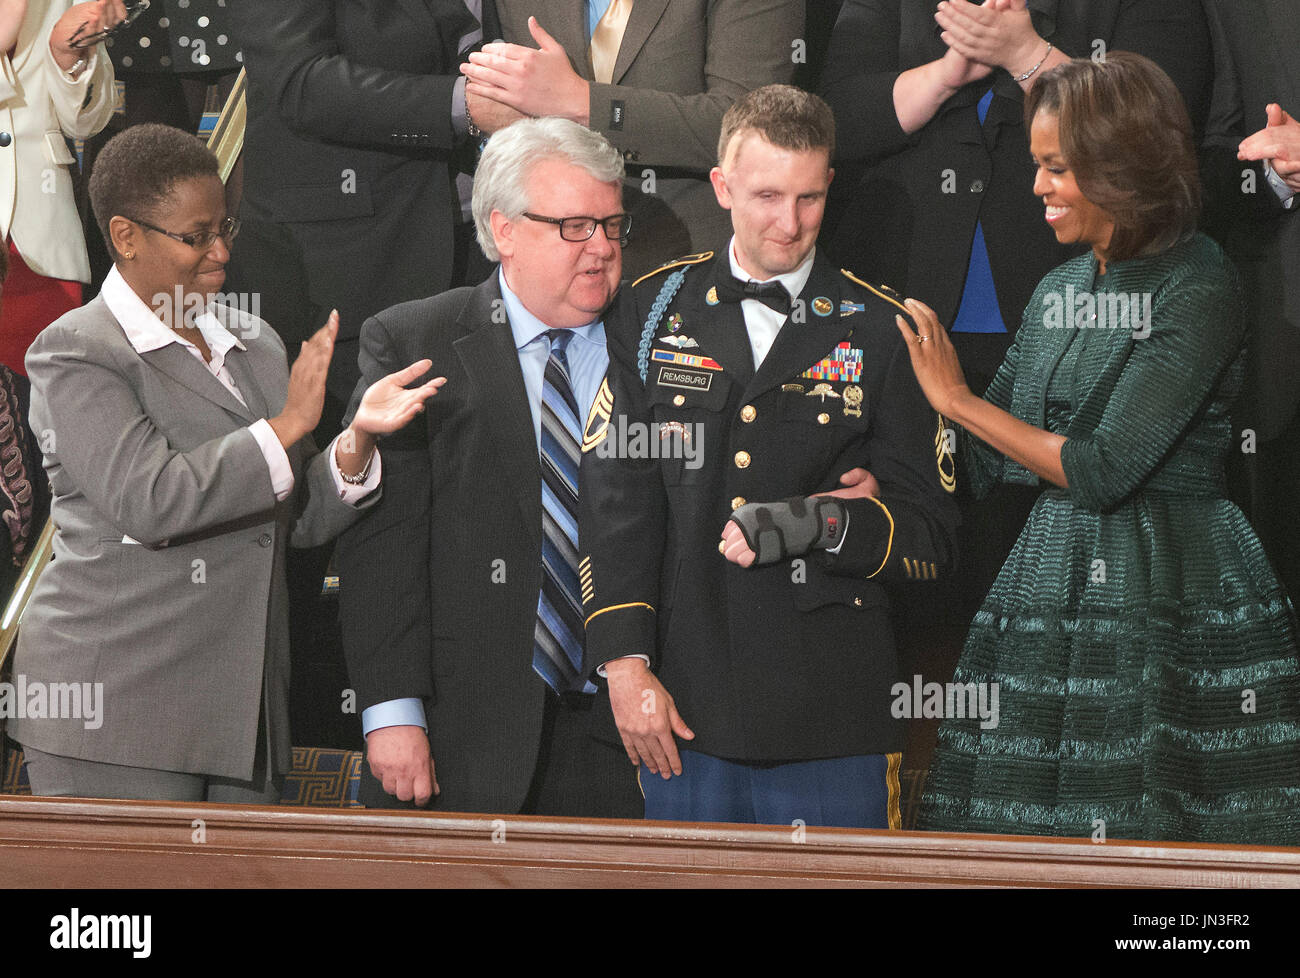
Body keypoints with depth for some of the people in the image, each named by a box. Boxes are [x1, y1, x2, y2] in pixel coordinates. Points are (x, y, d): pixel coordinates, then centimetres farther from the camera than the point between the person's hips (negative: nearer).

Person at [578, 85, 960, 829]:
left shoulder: (883, 334, 4)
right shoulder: (656, 311, 9)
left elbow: (933, 542, 3)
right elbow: (614, 499, 5)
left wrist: (830, 526, -16)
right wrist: (625, 663, -4)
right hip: (680, 714, 1)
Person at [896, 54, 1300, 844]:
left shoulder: (1198, 289, -11)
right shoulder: (1058, 291, 13)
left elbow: (1104, 469, -17)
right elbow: (992, 462, 16)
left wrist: (956, 399, -9)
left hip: (1174, 594, -7)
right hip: (1051, 587, 7)